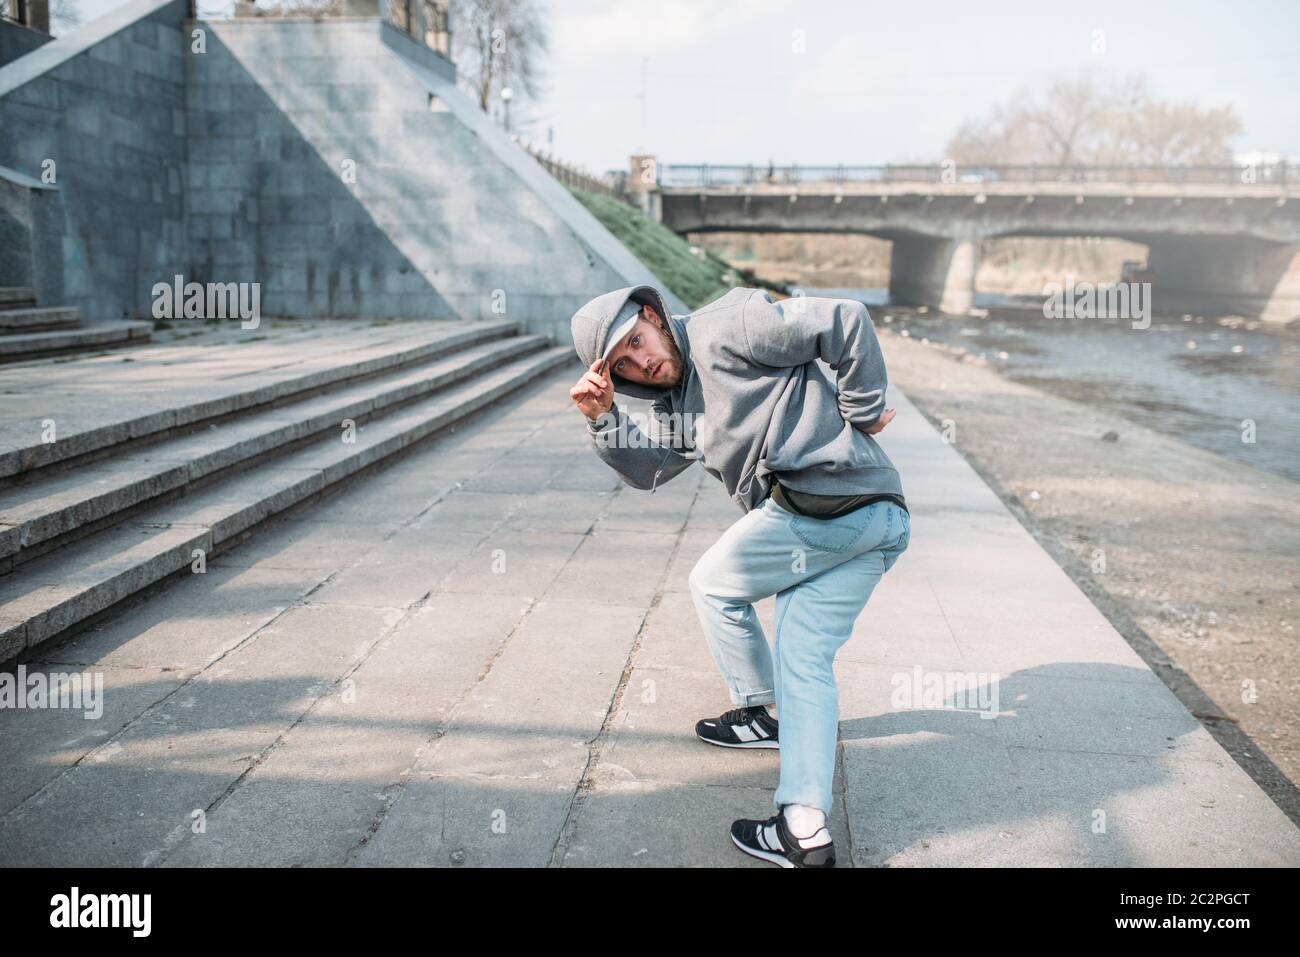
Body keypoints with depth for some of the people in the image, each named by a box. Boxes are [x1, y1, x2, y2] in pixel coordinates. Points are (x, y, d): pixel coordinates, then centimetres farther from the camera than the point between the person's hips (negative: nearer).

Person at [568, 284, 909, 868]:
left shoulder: (726, 328, -6)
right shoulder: (677, 403, 23)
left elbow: (847, 322, -10)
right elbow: (650, 468, 15)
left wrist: (861, 415, -7)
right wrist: (602, 417, 2)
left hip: (818, 502, -10)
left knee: (713, 584, 12)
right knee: (804, 658, 10)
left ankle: (763, 714, 25)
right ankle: (806, 829, 7)